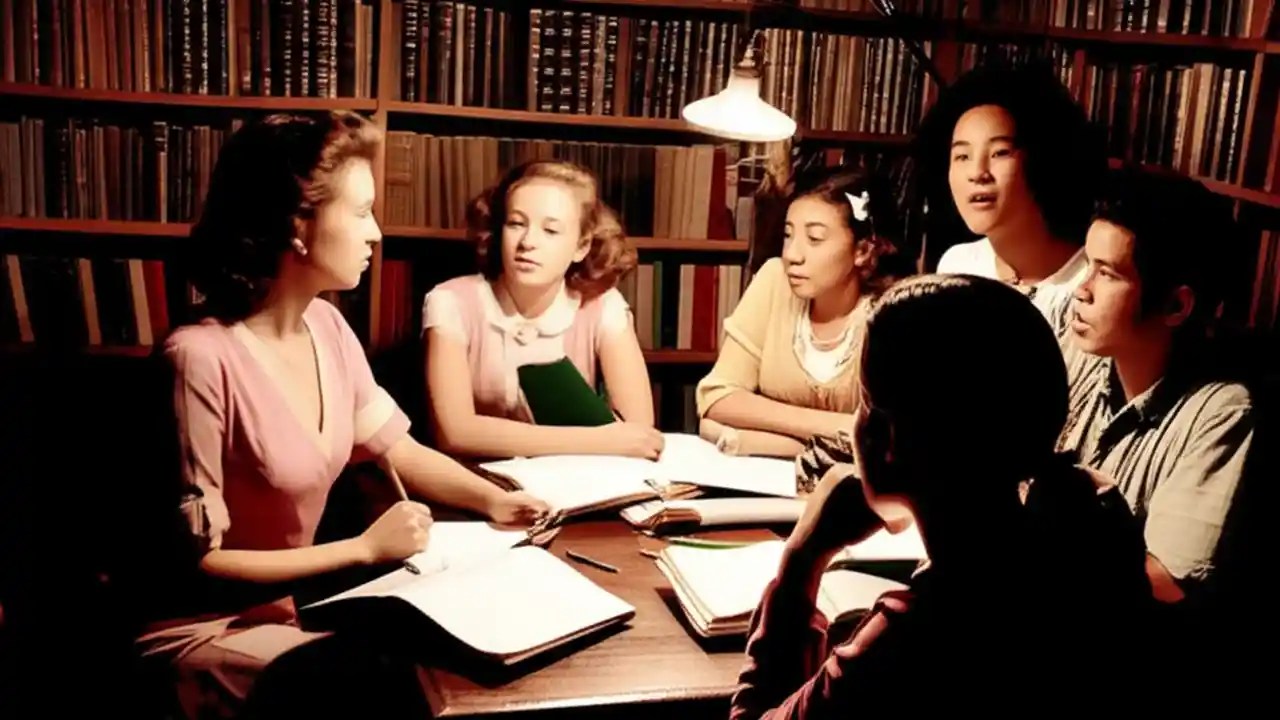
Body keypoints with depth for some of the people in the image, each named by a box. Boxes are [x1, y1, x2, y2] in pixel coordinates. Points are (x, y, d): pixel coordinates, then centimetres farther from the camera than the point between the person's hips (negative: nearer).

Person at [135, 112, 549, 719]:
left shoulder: (326, 326, -3)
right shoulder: (202, 358, -26)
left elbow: (396, 448, 10)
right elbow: (198, 560, -21)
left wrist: (491, 498, -7)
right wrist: (365, 548, -19)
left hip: (292, 601, 7)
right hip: (200, 628, -7)